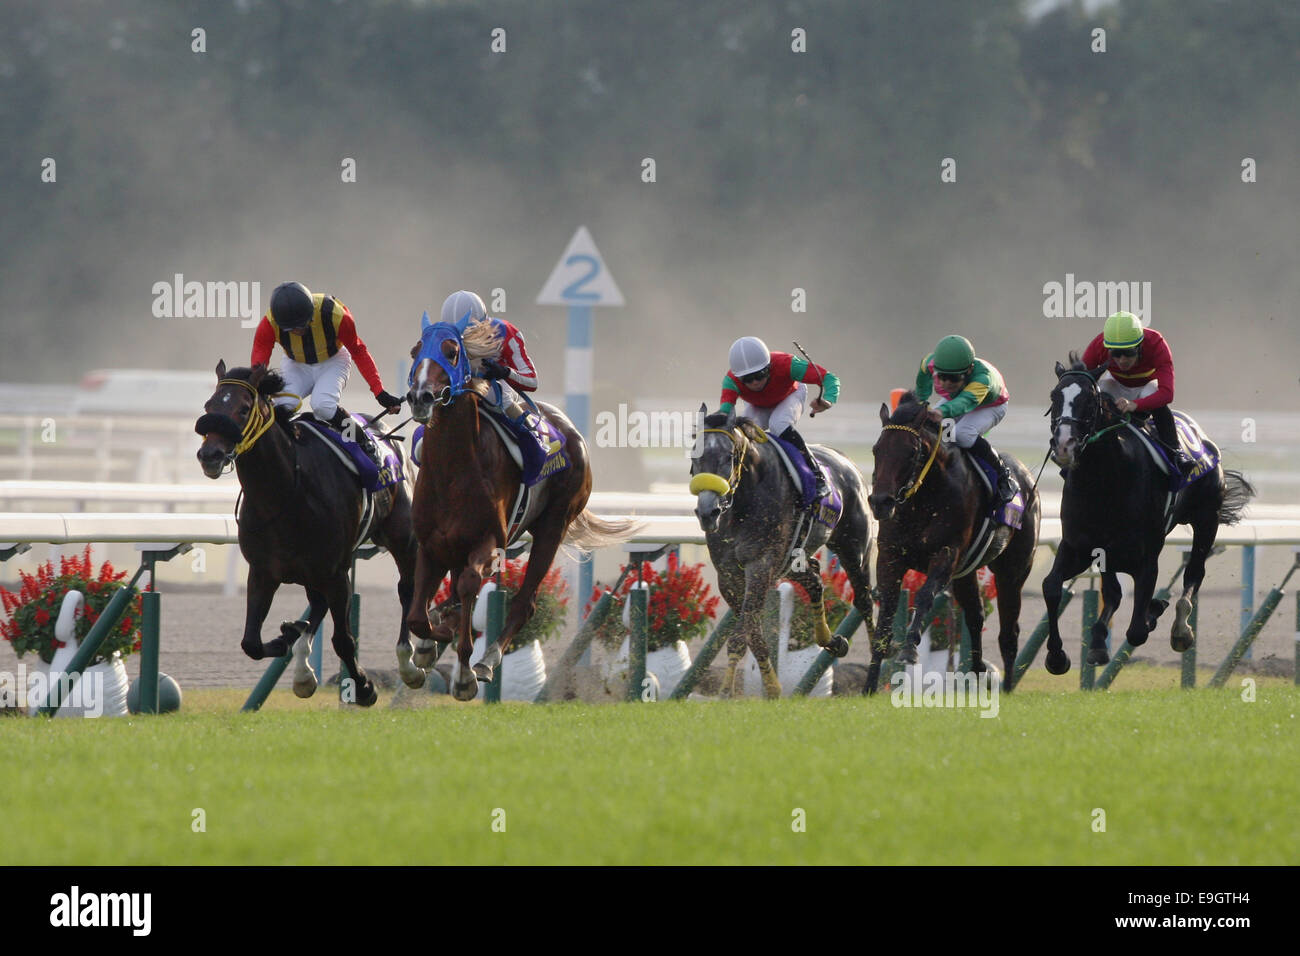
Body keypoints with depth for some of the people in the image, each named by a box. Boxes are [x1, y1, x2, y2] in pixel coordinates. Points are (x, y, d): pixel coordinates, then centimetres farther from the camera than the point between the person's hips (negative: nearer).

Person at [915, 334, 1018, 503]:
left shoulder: (982, 377, -47)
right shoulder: (932, 363, -31)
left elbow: (965, 402, -65)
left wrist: (943, 411, -85)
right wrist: (921, 401, 10)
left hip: (990, 407, -5)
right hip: (953, 400, 5)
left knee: (963, 434, -34)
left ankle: (1003, 475, -16)